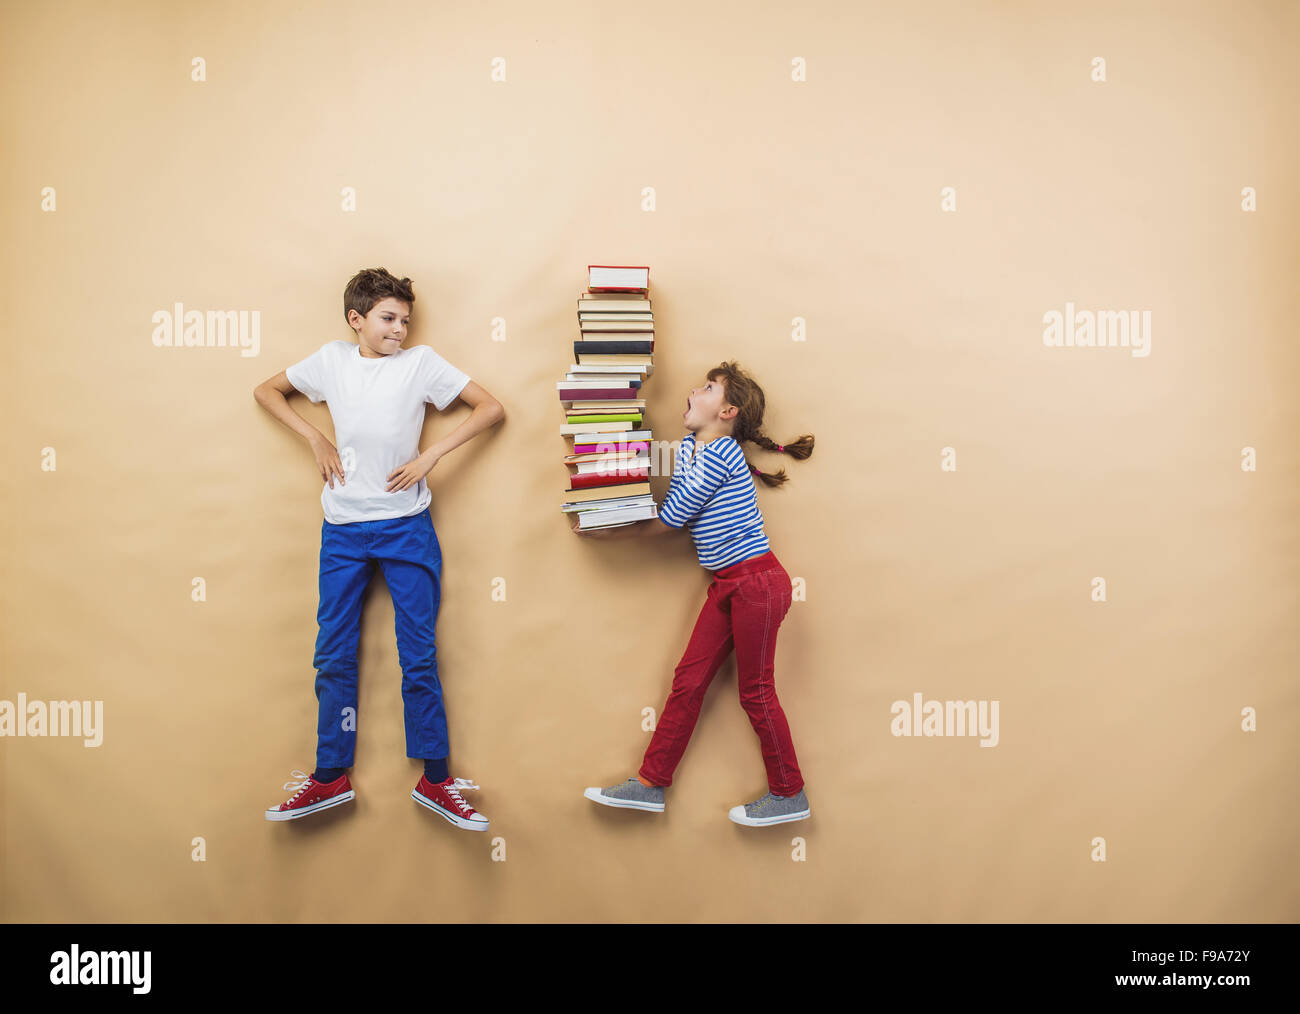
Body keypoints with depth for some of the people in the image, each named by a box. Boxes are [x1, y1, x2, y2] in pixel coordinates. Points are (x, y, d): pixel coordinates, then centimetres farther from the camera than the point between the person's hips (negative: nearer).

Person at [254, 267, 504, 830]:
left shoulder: (421, 361, -1)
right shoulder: (332, 359, 6)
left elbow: (492, 408, -4)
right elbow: (266, 390, 17)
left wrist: (430, 455, -10)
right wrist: (315, 439, 3)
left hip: (407, 527, -2)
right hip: (342, 529, 2)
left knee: (419, 654, 1)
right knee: (334, 654, 8)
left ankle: (435, 779, 10)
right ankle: (331, 777, 21)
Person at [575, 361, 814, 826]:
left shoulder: (719, 454, -16)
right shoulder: (689, 446, 12)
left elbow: (667, 521, -15)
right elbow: (679, 518, 9)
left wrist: (602, 530, -6)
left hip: (757, 582, -9)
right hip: (727, 585, 9)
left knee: (755, 692, 2)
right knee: (688, 682, 9)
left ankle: (789, 795, 19)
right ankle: (651, 783, 18)